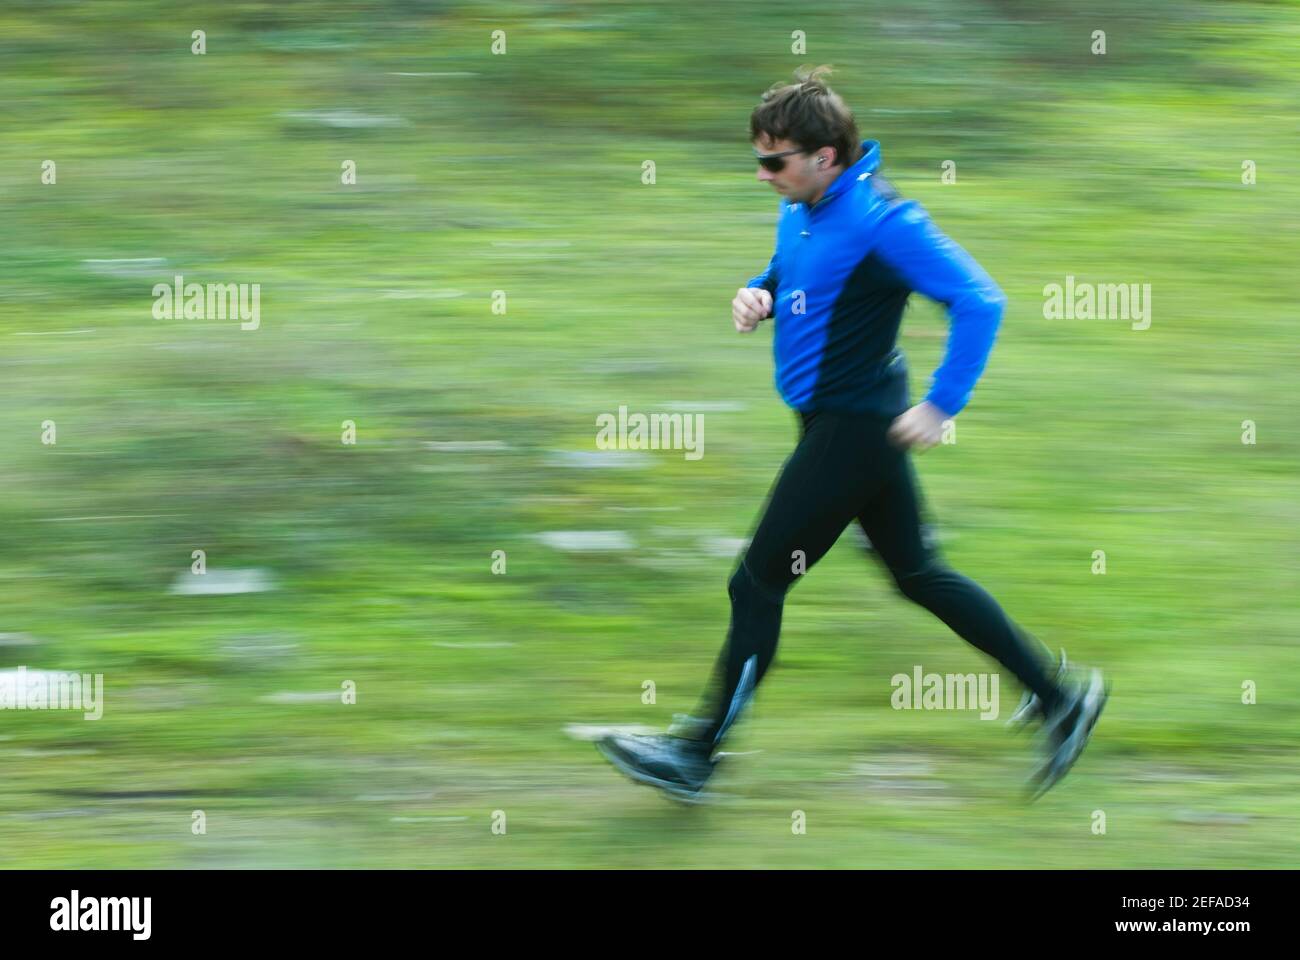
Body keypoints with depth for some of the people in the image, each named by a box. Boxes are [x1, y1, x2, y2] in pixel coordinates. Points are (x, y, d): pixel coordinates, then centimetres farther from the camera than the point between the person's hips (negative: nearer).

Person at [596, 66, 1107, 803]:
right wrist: (759, 296, 0)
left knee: (759, 583, -1)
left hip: (852, 430, -10)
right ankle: (1060, 693, 23)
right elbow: (787, 275, 24)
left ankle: (697, 755, 11)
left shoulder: (880, 222, -24)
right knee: (918, 573, 17)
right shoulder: (802, 209, 4)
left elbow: (980, 302, -27)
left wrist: (942, 405, -28)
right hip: (848, 423, 10)